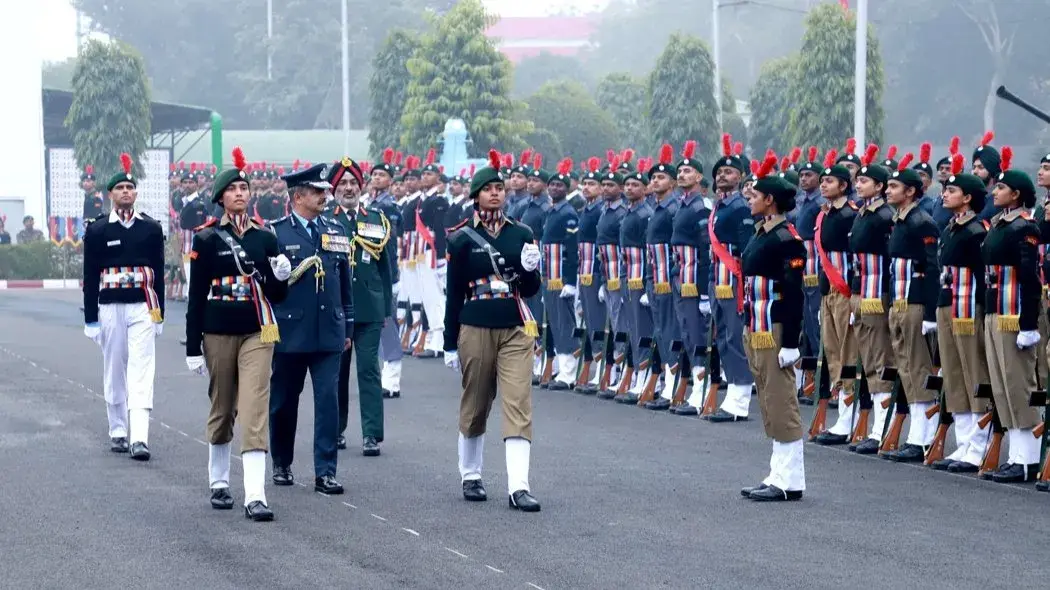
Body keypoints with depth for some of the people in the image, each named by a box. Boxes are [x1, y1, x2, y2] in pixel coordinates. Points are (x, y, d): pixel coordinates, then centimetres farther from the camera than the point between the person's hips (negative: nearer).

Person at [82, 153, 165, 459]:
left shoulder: (151, 228, 6)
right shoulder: (97, 230, 2)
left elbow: (158, 273, 10)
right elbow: (90, 277, 3)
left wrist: (159, 314, 8)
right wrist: (90, 319, 0)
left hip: (143, 307, 0)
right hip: (110, 307, 0)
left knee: (142, 371, -9)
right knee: (114, 371, 8)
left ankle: (139, 438, -16)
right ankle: (118, 432, 21)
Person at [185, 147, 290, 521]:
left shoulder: (265, 237, 5)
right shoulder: (207, 239, -1)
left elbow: (277, 295, 10)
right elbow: (196, 296, -1)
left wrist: (281, 277, -13)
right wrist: (193, 347, -3)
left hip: (257, 334, 1)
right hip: (218, 333, -1)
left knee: (255, 412, -9)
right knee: (221, 409, 12)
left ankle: (255, 496, -15)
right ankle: (219, 483, 30)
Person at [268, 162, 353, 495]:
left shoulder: (335, 232, 11)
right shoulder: (275, 233, -3)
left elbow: (345, 281, 15)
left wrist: (348, 327, 14)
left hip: (328, 333, 3)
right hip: (290, 332, -3)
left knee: (328, 400, -5)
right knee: (284, 402, 9)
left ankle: (325, 472, -3)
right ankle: (281, 465, 26)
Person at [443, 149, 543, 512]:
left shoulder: (521, 234, 5)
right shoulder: (463, 238, -1)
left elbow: (531, 290, 10)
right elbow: (454, 293, 2)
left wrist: (530, 270, -13)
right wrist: (450, 344, 2)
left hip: (515, 331, 1)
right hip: (475, 330, -1)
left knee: (518, 405, -8)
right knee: (475, 406, 10)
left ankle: (518, 487, -12)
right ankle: (470, 477, 27)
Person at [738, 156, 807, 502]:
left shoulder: (786, 240, -14)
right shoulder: (760, 234, 14)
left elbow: (794, 294, -18)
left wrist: (790, 343, -20)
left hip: (774, 331, -10)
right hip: (755, 330, 10)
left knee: (781, 405, -6)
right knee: (769, 406, 12)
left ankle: (790, 483, -2)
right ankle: (780, 476, 18)